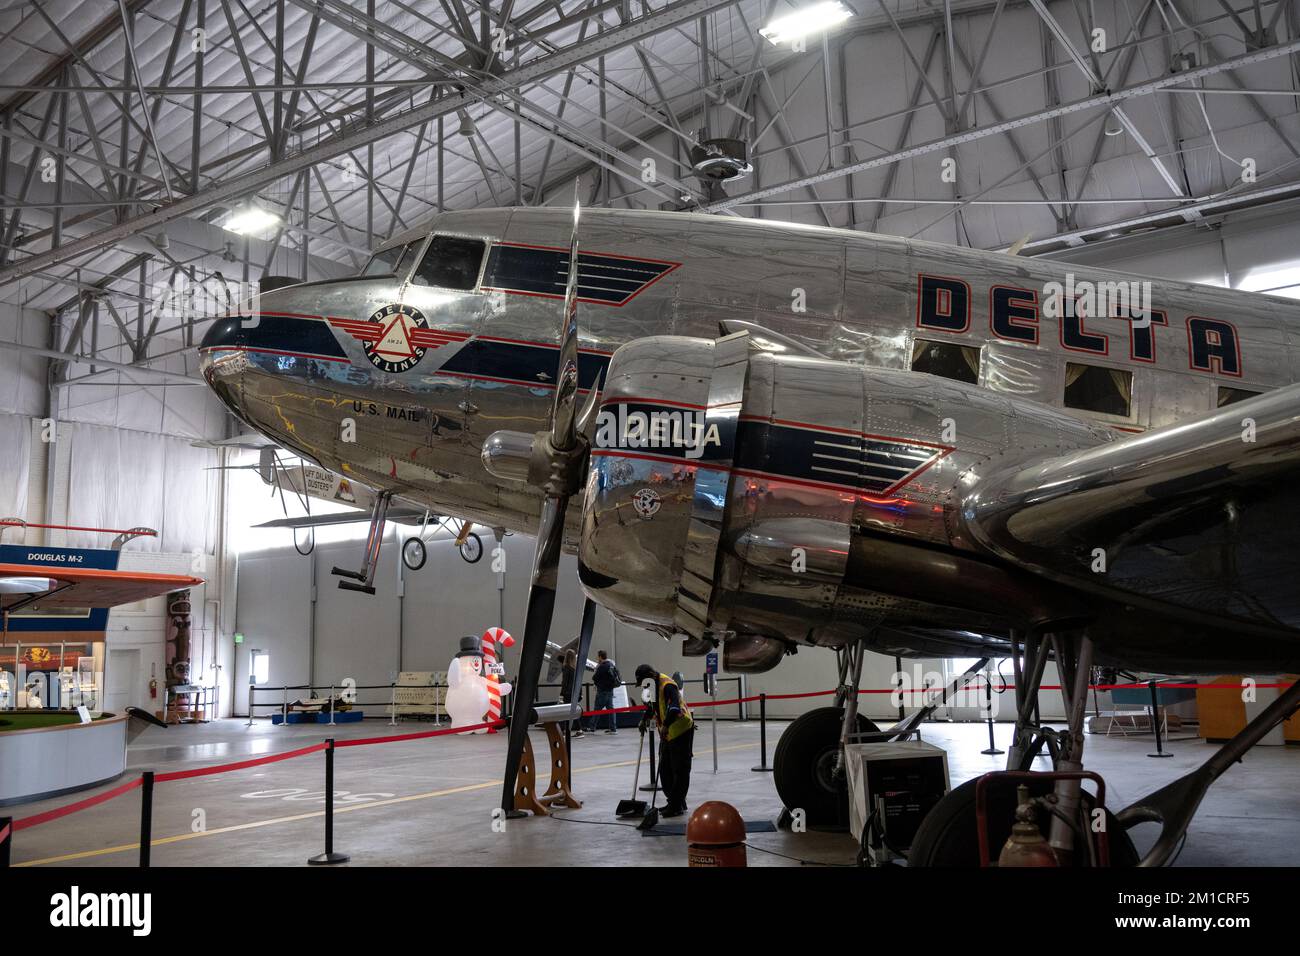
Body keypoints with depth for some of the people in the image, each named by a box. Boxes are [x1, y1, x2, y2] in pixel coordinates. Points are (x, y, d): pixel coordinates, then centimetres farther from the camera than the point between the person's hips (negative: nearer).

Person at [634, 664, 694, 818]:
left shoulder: (668, 685, -21)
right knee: (665, 769, 13)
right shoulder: (654, 686, 9)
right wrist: (645, 719, 18)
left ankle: (677, 806, 1)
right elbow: (652, 706, 28)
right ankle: (673, 802, 23)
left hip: (681, 731, -10)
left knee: (680, 770, -4)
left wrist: (666, 725, -44)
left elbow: (675, 707, -36)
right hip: (667, 734, 10)